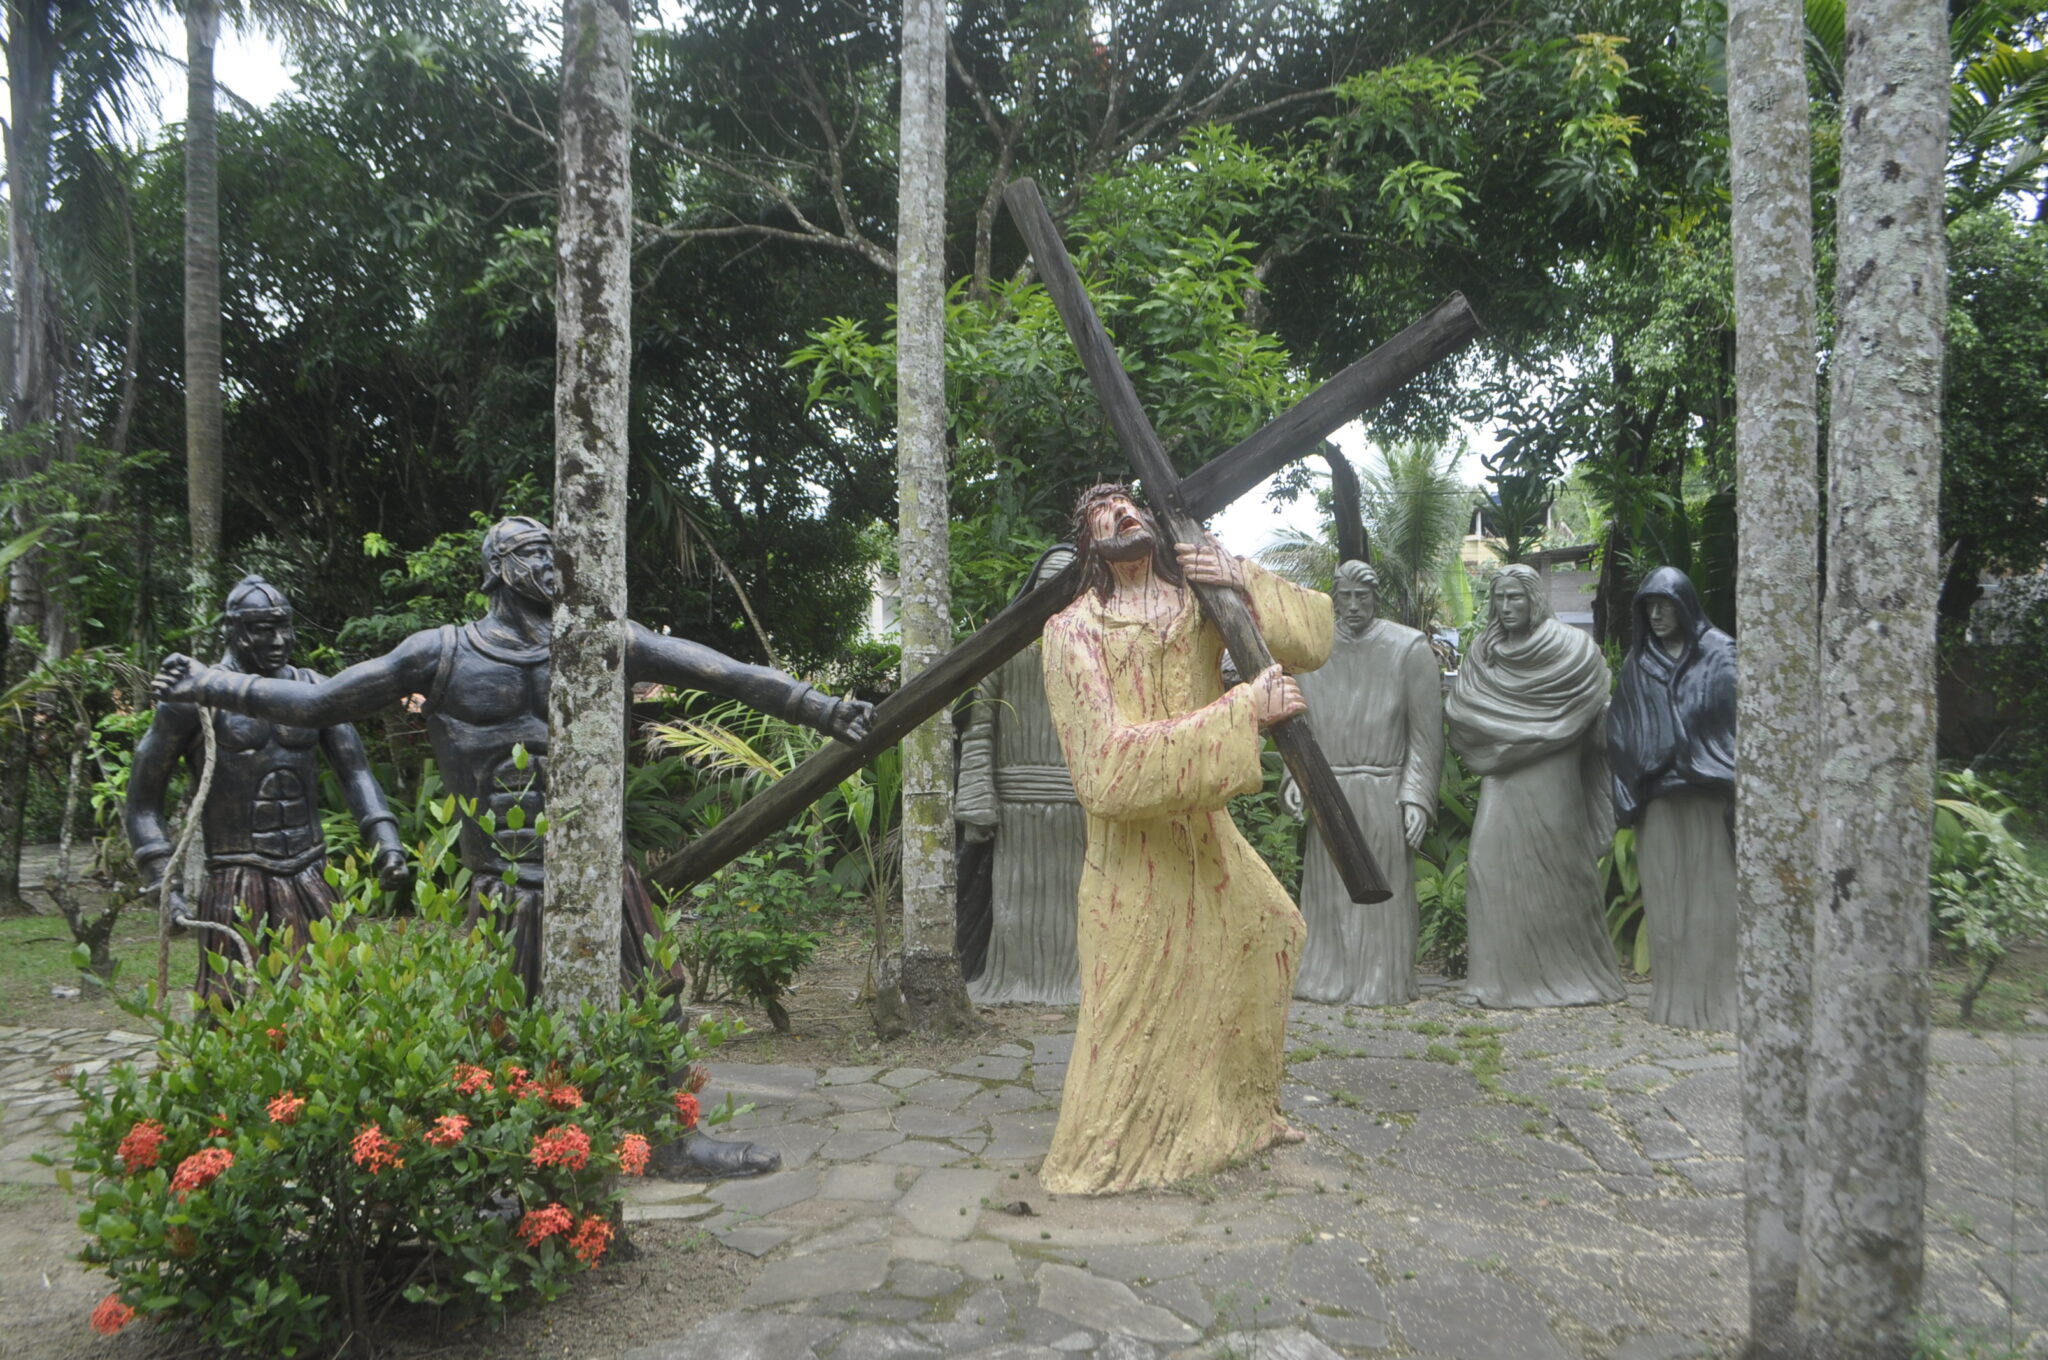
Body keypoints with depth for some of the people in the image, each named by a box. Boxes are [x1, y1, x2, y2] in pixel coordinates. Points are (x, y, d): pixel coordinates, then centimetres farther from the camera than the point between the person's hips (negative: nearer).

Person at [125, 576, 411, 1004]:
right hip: (235, 884, -4)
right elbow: (143, 803, 0)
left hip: (309, 880, 4)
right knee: (229, 1012, 0)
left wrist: (385, 841, -10)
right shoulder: (197, 699, -4)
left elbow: (355, 772, 5)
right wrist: (162, 883, -10)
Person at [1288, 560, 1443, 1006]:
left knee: (1381, 890, 1)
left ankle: (1381, 982, 13)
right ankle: (1329, 978, 19)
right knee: (1327, 890, 7)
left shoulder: (1408, 648, -1)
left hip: (1383, 794, -3)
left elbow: (1426, 732, -2)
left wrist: (1417, 796, -9)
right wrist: (1296, 777, 2)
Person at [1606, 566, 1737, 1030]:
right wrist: (1629, 792, 2)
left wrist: (1731, 782, -15)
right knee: (1664, 897, 3)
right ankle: (1673, 996, 9)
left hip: (1707, 796, -3)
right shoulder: (1638, 662, 13)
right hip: (1657, 797, 3)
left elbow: (1740, 720, -5)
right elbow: (1620, 731, 11)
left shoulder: (1720, 655, 3)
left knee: (1711, 895, -2)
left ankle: (1715, 997, 5)